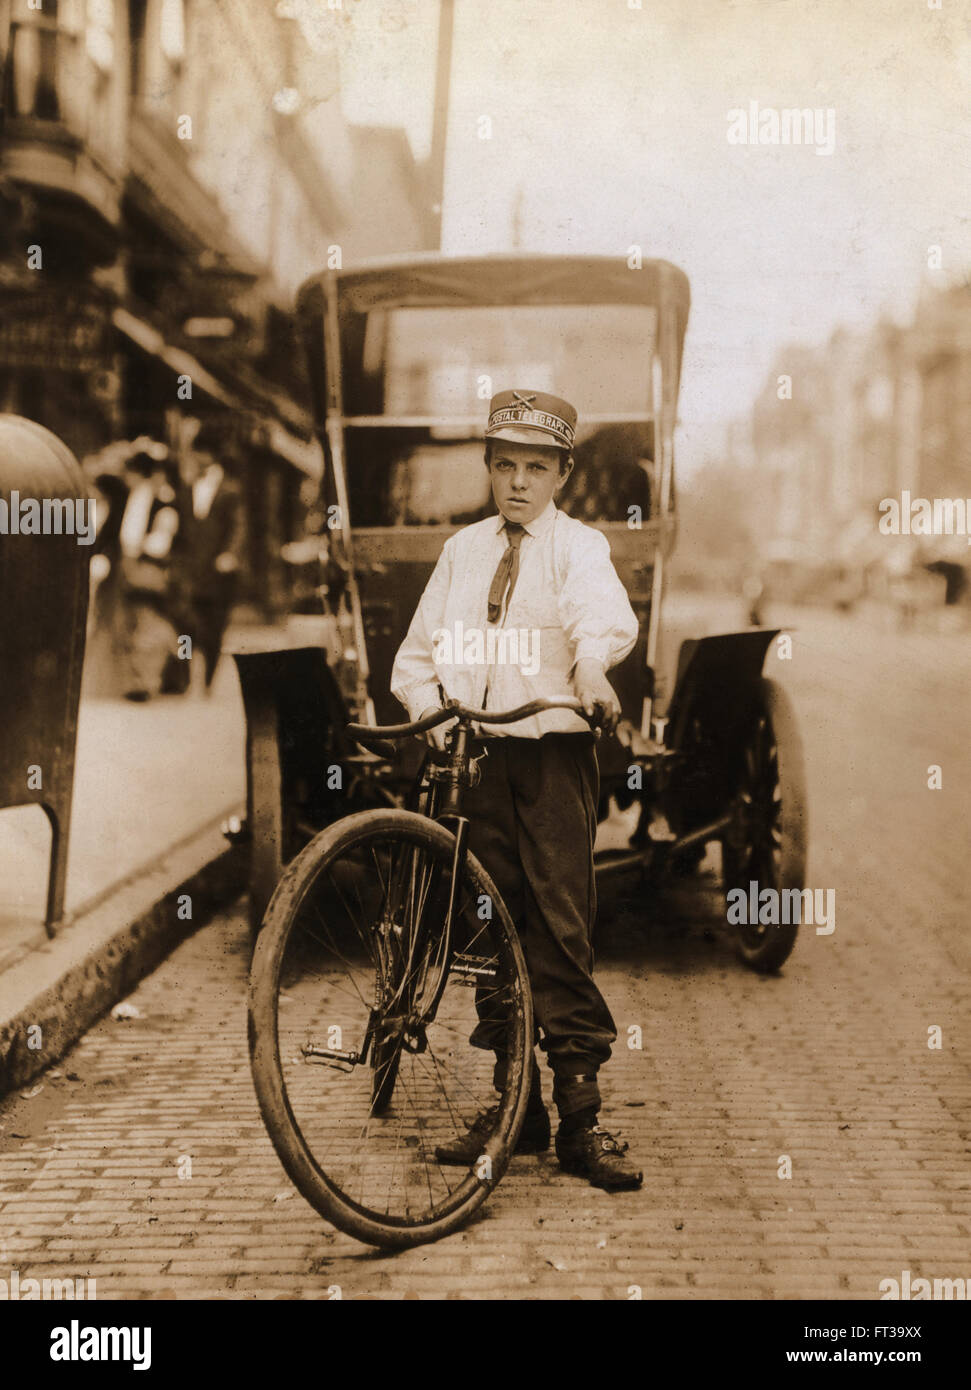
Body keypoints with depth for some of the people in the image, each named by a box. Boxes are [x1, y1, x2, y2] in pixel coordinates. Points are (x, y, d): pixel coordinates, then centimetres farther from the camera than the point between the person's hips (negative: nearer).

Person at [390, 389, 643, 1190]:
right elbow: (418, 651, 17)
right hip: (475, 754, 4)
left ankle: (581, 1116, -3)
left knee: (561, 927, -8)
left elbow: (606, 615, -22)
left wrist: (593, 669, -43)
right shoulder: (462, 551, 16)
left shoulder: (579, 547, 1)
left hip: (554, 752, -4)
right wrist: (429, 708, -4)